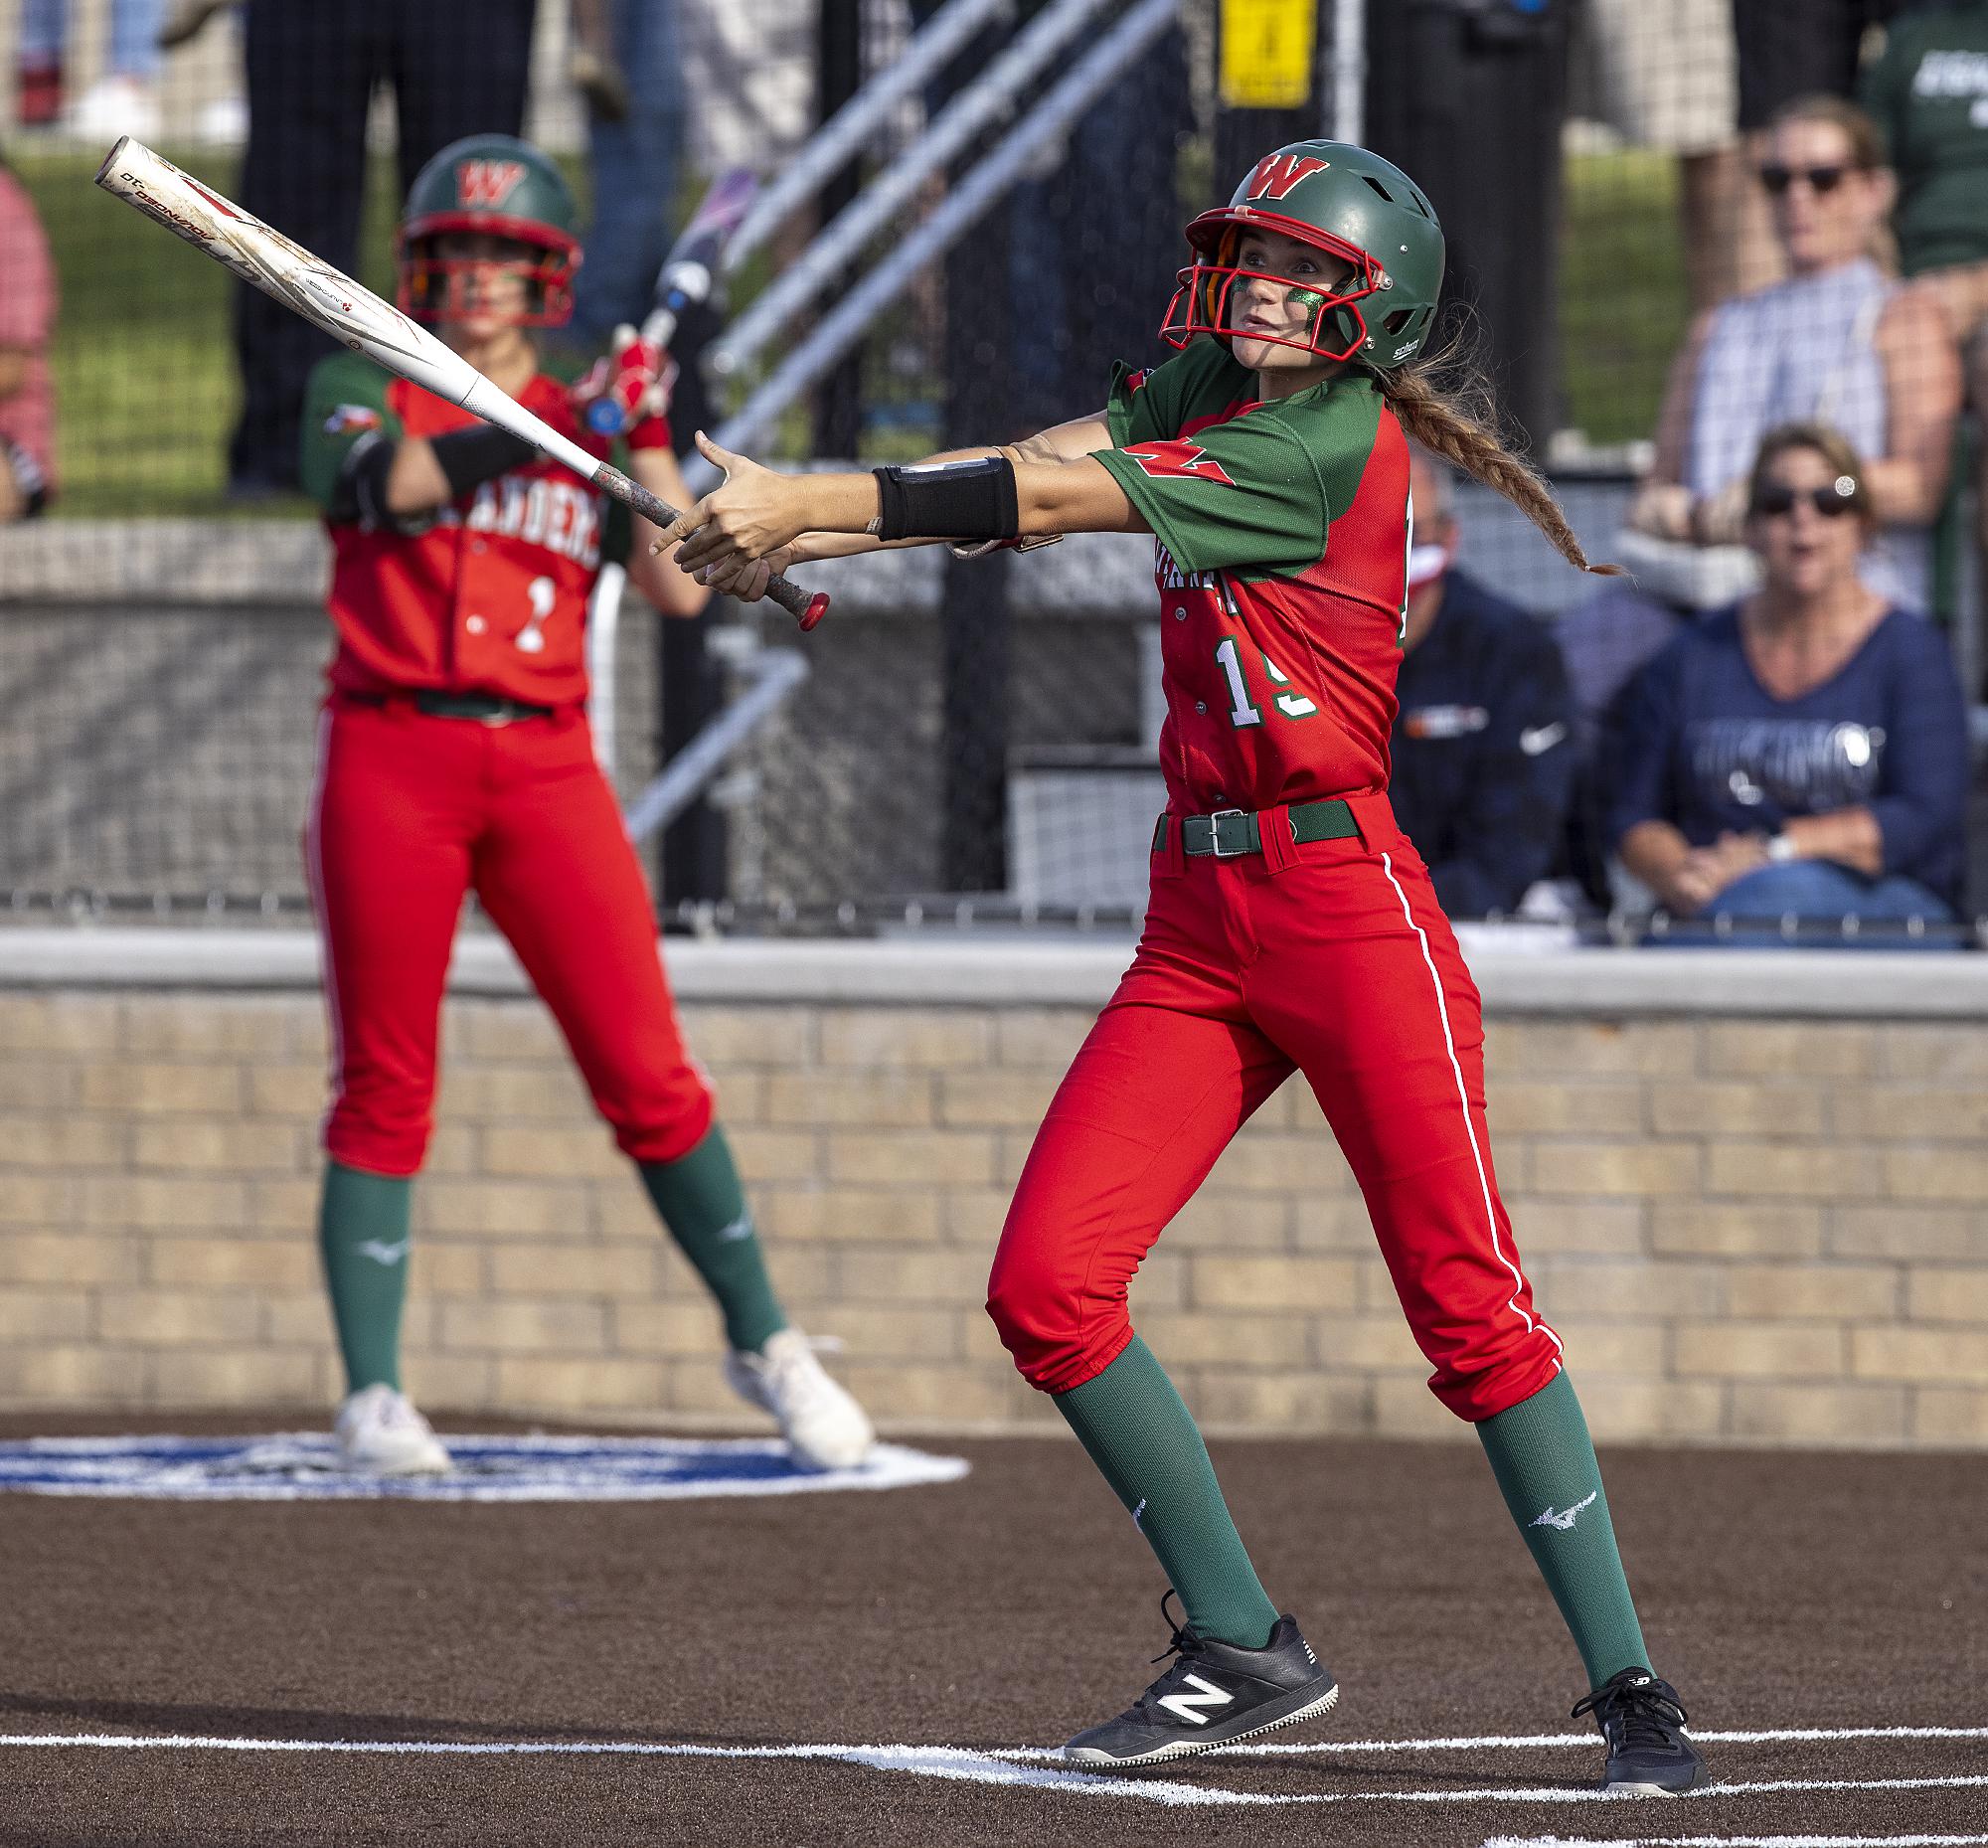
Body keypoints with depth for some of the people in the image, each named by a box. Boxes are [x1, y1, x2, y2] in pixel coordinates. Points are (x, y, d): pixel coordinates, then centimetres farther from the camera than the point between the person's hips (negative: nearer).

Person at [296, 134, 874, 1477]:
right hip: (392, 764, -1)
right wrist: (551, 430, -21)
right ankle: (373, 1398, 2)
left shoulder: (587, 428, 13)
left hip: (545, 771, 2)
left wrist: (648, 438, -8)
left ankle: (764, 1342, 10)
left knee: (647, 1073, -3)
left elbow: (681, 588, 1)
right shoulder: (363, 387, 8)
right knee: (382, 1088, -1)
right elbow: (379, 479, -15)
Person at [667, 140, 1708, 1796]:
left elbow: (1055, 502, -16)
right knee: (1048, 1287, -3)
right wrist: (797, 523, -11)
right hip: (1198, 925, 8)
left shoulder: (1336, 443, -12)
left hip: (1346, 906, -8)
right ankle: (1244, 1649, 8)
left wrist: (813, 504, -14)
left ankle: (1628, 1686, -1)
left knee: (1469, 1305, -9)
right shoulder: (1199, 392, 13)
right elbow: (1034, 466, 2)